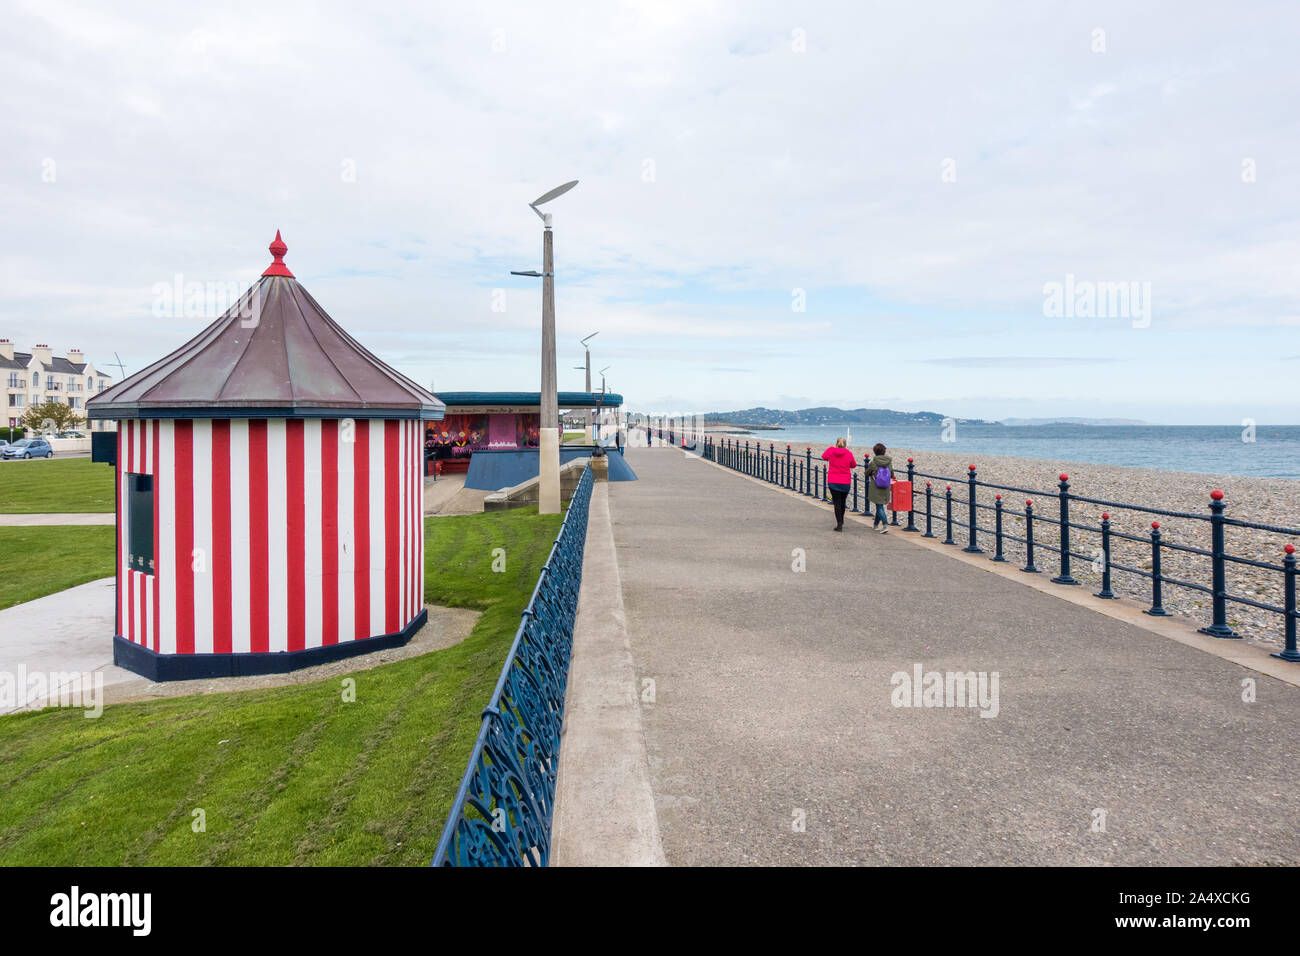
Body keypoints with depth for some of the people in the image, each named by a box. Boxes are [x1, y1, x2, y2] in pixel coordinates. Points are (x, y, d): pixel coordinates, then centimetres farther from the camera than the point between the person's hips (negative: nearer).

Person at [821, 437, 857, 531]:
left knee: (837, 503, 1)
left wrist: (832, 447, 27)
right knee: (842, 502, 18)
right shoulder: (849, 453, -5)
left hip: (833, 482, -1)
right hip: (845, 482, 1)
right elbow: (854, 465, 10)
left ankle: (839, 524, -6)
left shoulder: (831, 451, -4)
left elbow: (824, 456, 19)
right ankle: (841, 521, 34)